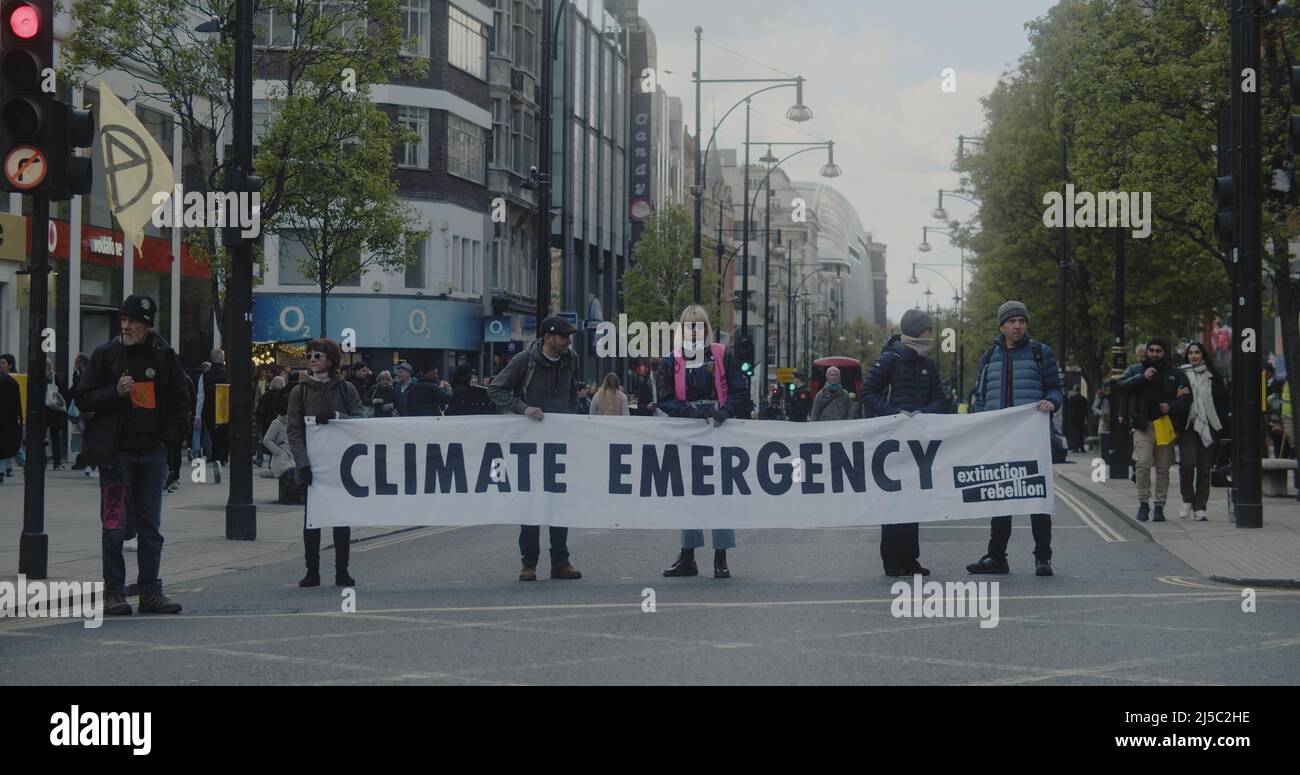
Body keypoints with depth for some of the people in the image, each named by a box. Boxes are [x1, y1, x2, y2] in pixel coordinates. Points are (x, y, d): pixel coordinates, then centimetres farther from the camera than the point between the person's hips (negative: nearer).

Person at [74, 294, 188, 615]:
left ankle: (150, 591, 13)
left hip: (153, 453, 2)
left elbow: (180, 403, 13)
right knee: (115, 526, -3)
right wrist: (116, 392, -14)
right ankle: (114, 592, 4)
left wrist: (171, 436, 1)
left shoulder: (165, 357, 6)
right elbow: (84, 397, 1)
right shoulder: (106, 354, 1)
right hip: (116, 453, -2)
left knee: (150, 528, 7)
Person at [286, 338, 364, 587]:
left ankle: (342, 571, 9)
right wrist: (303, 463, -15)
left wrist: (336, 417, -18)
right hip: (312, 465, 0)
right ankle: (312, 572, 6)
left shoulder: (346, 389, 4)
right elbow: (294, 431, -3)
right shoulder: (300, 392, 3)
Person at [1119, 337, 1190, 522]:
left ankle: (1159, 507, 11)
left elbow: (1186, 398, 5)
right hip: (1143, 426, -1)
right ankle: (1143, 503, -5)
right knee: (1143, 463, -15)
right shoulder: (1138, 370, 10)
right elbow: (1122, 387, -4)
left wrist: (1171, 407, -13)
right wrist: (1142, 378, -15)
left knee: (1163, 468, 3)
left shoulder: (1176, 374, 10)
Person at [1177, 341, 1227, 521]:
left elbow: (1223, 402, 10)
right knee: (1187, 462, -17)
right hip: (1188, 427, -1)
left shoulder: (1213, 376, 9)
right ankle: (1187, 500, 2)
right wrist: (1178, 397, -12)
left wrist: (1223, 427, 1)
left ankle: (1200, 507, 7)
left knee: (1204, 468, 1)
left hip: (1208, 428, 1)